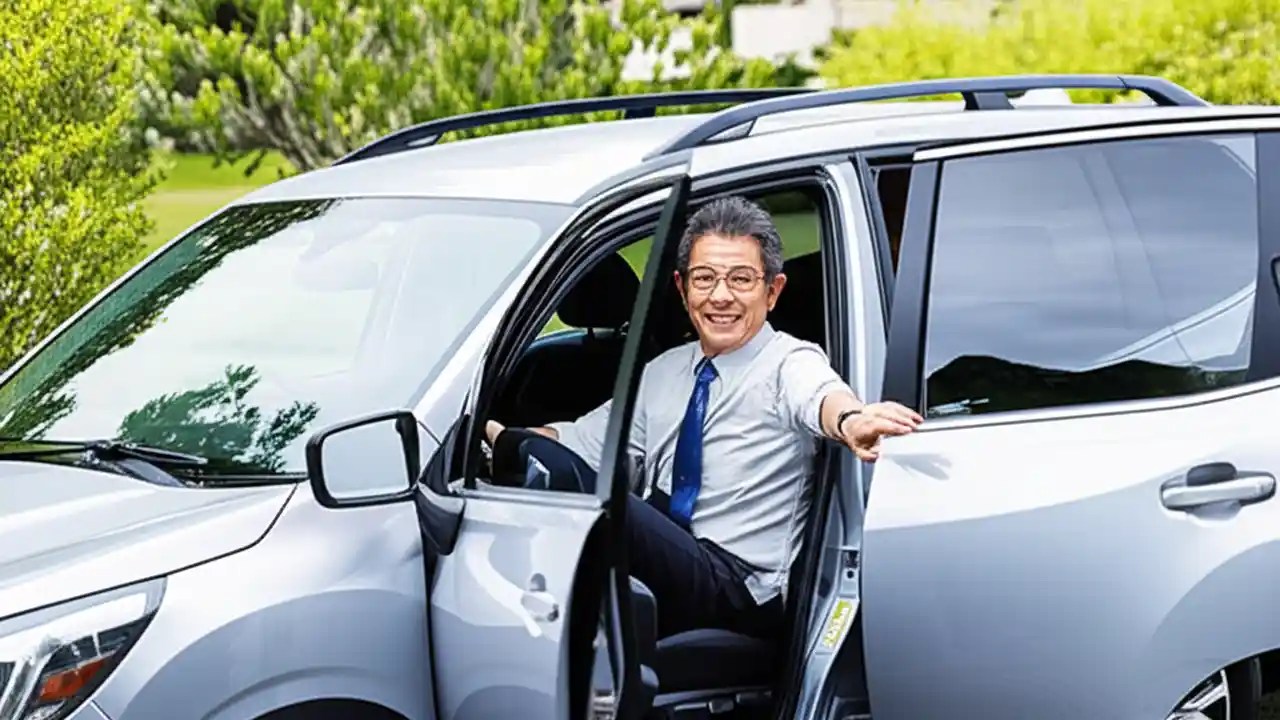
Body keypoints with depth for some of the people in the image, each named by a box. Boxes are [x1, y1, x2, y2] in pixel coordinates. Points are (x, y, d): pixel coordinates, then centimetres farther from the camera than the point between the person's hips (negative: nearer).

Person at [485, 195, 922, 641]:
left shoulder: (788, 364, -1)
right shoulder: (663, 372, 20)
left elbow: (819, 394, -25)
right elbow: (583, 442, 21)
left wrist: (850, 420, -51)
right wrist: (490, 431, 3)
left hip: (739, 588, -6)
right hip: (662, 564, 6)